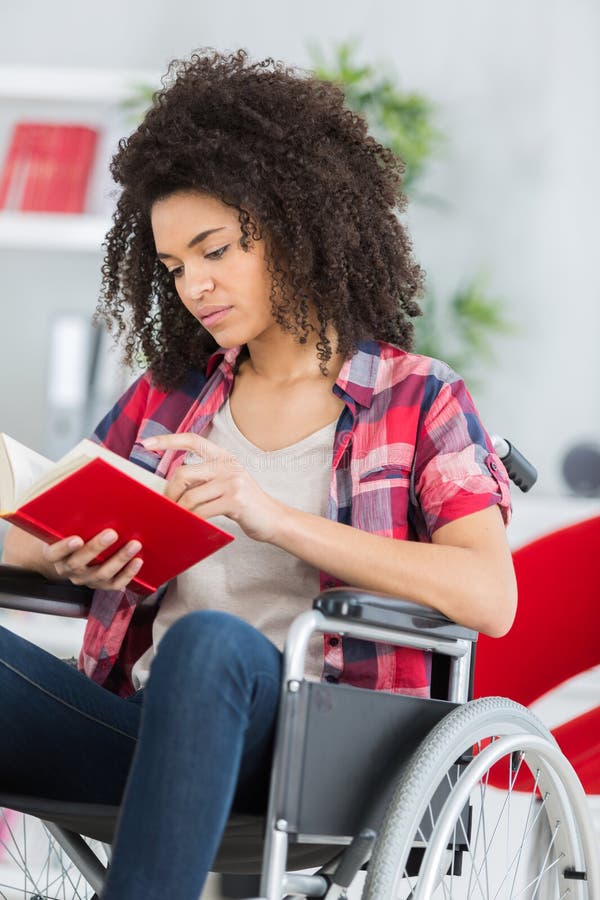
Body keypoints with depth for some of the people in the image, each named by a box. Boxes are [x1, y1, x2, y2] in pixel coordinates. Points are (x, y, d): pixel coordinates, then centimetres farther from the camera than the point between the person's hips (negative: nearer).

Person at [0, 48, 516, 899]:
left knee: (209, 640, -38)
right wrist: (70, 557, -5)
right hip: (145, 729, 5)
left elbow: (490, 596, -9)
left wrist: (276, 517, -18)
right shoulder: (168, 392, 21)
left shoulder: (417, 399, 8)